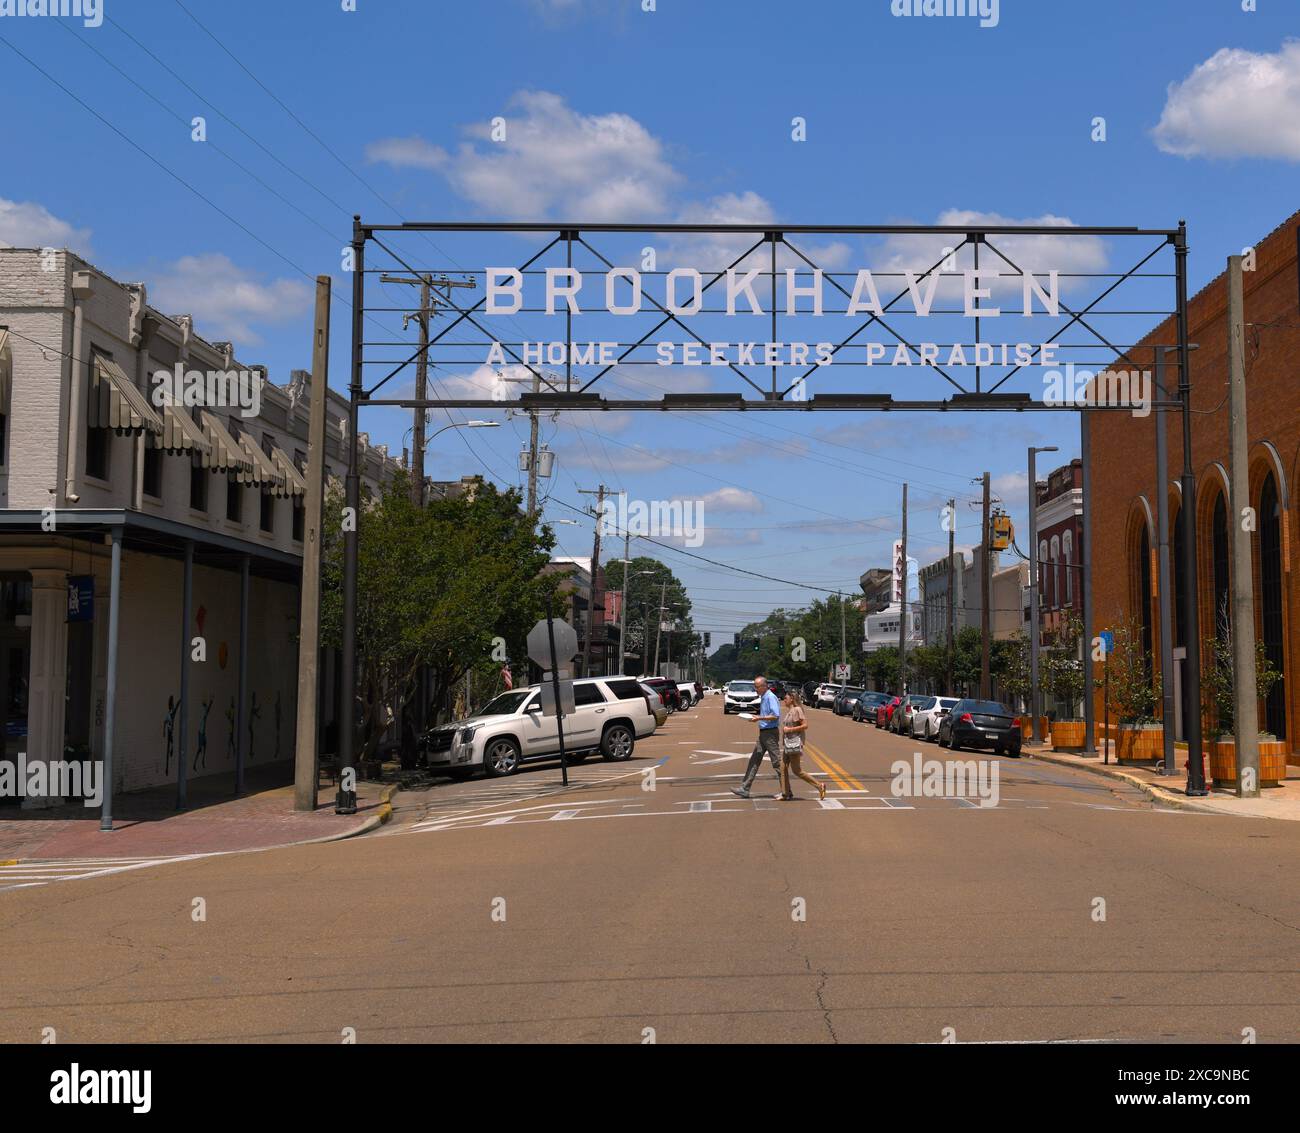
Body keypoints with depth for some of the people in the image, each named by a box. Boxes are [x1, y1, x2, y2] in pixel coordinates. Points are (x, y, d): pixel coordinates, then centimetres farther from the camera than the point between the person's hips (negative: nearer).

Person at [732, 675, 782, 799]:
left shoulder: (770, 697, -16)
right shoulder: (763, 698, 15)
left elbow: (775, 716, -23)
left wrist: (760, 718, -21)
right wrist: (758, 718, 12)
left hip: (770, 733, -10)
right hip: (763, 733, 10)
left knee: (776, 761, -5)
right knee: (754, 760, 9)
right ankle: (744, 789, 11)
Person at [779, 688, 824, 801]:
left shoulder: (797, 710, -13)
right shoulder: (789, 711, 14)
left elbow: (805, 725, -19)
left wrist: (789, 729, -19)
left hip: (795, 742, -10)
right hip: (787, 743, 10)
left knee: (796, 770, -7)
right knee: (783, 768, 5)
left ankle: (819, 786, -1)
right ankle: (786, 793, 9)